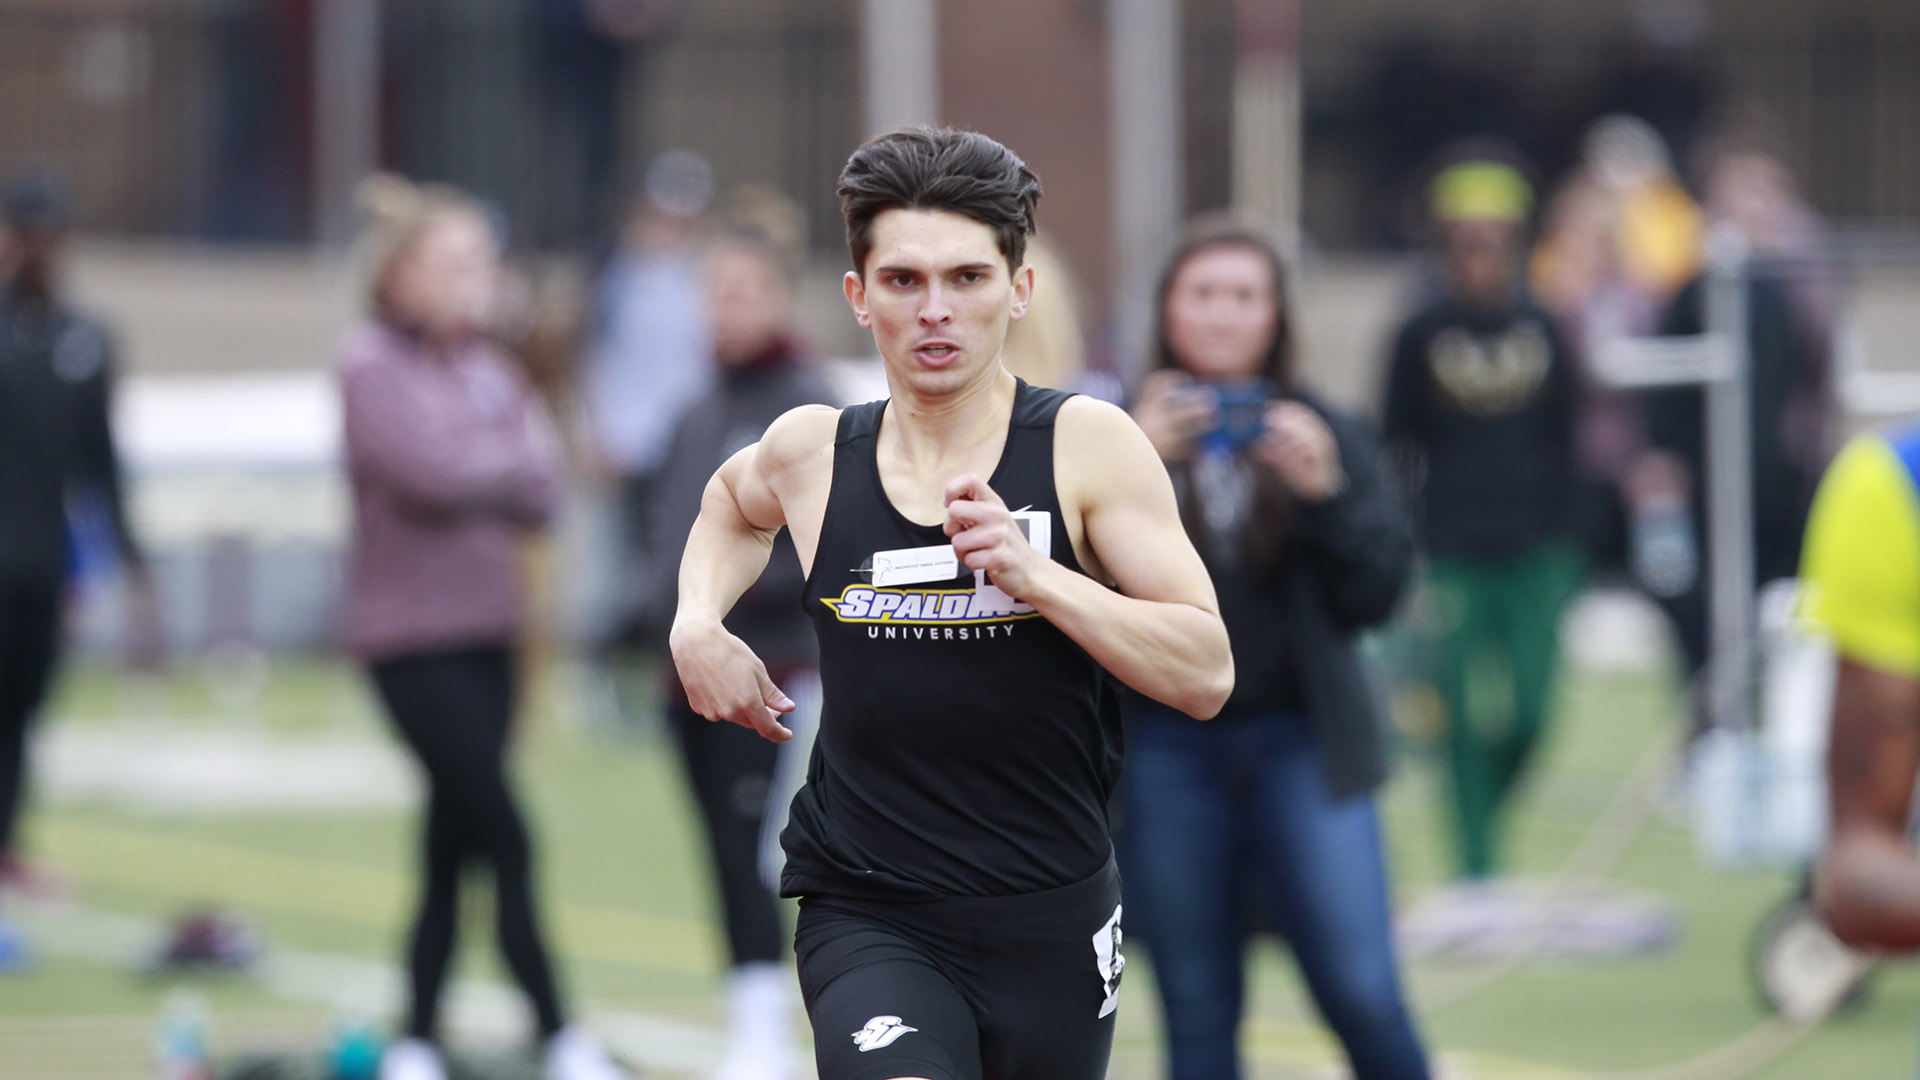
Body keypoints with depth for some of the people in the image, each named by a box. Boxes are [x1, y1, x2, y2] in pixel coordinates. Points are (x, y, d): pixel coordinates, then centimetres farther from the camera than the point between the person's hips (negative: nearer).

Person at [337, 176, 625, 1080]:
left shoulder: (486, 368, 9)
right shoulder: (373, 369, -9)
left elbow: (537, 494, 3)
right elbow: (433, 468, -21)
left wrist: (478, 481, -14)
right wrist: (515, 464, -4)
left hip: (486, 631, 6)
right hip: (413, 639, -6)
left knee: (453, 848, 9)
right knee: (507, 842, -9)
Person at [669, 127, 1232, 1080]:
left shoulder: (1088, 445, -6)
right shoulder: (810, 451, 2)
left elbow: (1206, 676, -11)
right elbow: (733, 501, 29)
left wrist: (1035, 576, -23)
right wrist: (698, 624, 10)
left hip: (1051, 919, 0)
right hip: (867, 920, 0)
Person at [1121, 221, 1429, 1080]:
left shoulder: (1325, 437, 8)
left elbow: (1377, 594, 1)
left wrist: (1326, 493, -14)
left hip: (1301, 747, 0)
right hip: (1167, 752, 0)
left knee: (1362, 994, -9)